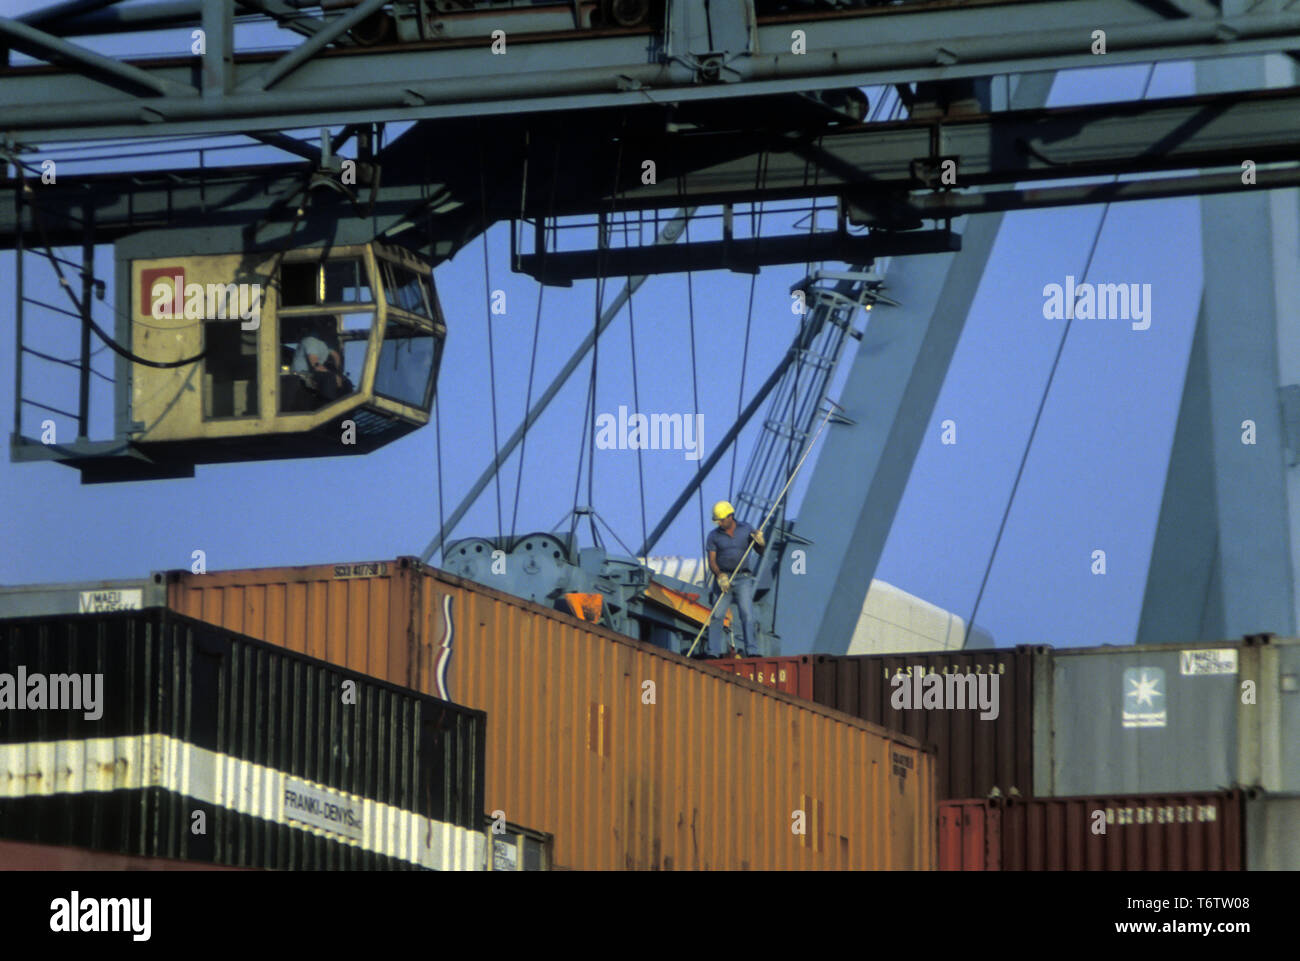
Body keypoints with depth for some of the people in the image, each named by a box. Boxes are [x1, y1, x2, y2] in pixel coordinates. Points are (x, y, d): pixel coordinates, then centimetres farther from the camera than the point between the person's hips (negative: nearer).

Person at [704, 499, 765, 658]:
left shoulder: (746, 530, 7)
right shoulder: (713, 536, 6)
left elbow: (760, 552, 8)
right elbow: (711, 561, 0)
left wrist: (760, 542, -15)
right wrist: (720, 576, -18)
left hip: (743, 579, 0)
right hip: (723, 579, 0)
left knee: (747, 614, -13)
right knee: (716, 616, -7)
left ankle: (752, 651, -18)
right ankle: (713, 653, -4)